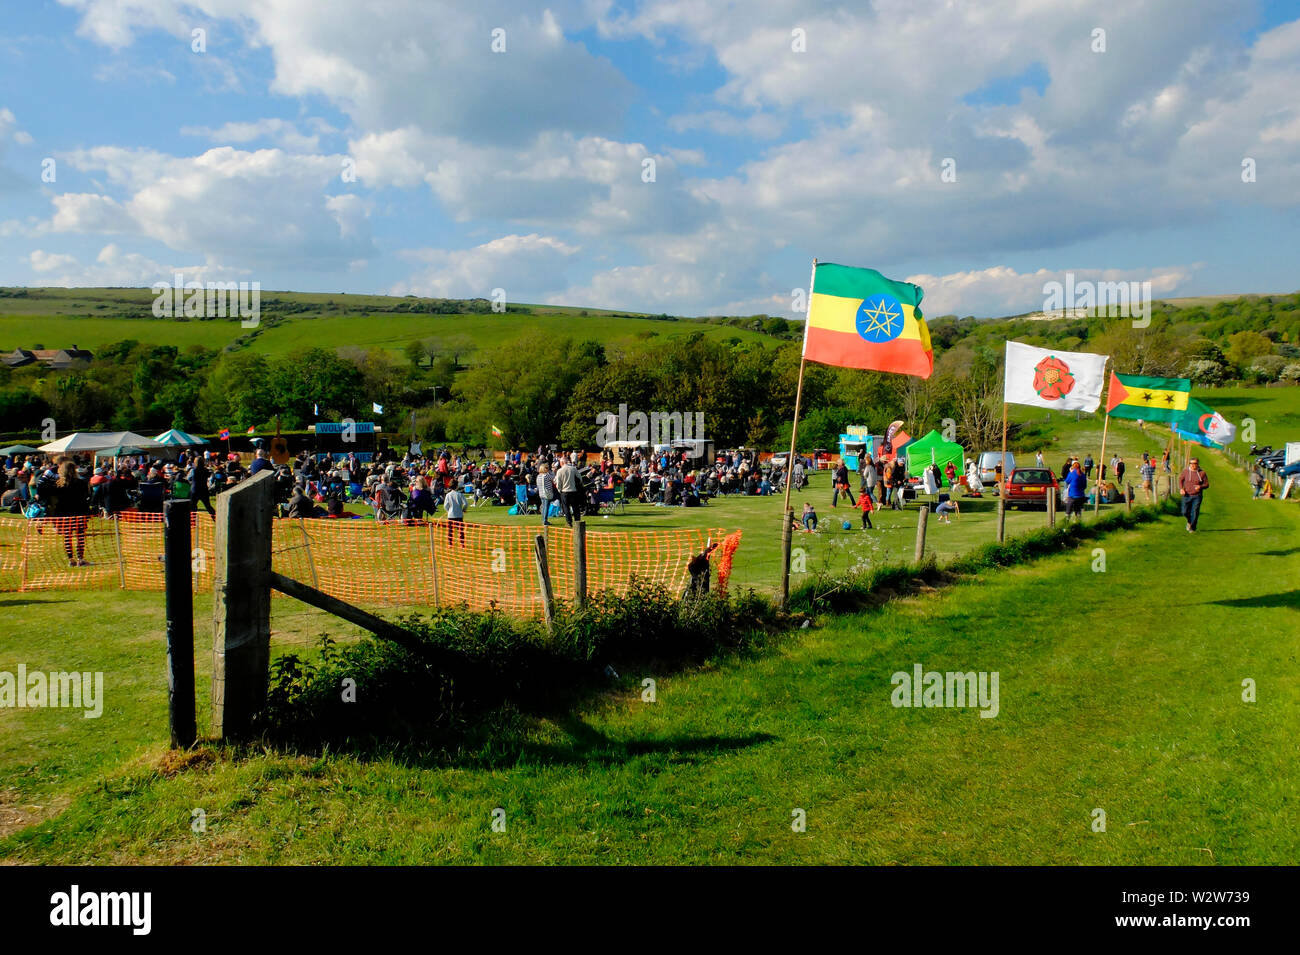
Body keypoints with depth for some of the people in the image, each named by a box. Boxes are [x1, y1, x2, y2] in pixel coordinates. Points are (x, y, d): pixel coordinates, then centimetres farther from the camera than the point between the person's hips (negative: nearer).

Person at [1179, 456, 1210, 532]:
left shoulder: (1202, 473, -3)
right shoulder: (1185, 471, -1)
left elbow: (1206, 484, 3)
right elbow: (1180, 480, 10)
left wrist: (1200, 486, -19)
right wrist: (1181, 488, -6)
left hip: (1197, 496, -1)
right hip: (1187, 495, 1)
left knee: (1195, 513, -4)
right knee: (1185, 512, 2)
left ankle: (1192, 528, 10)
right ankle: (1189, 521, 35)